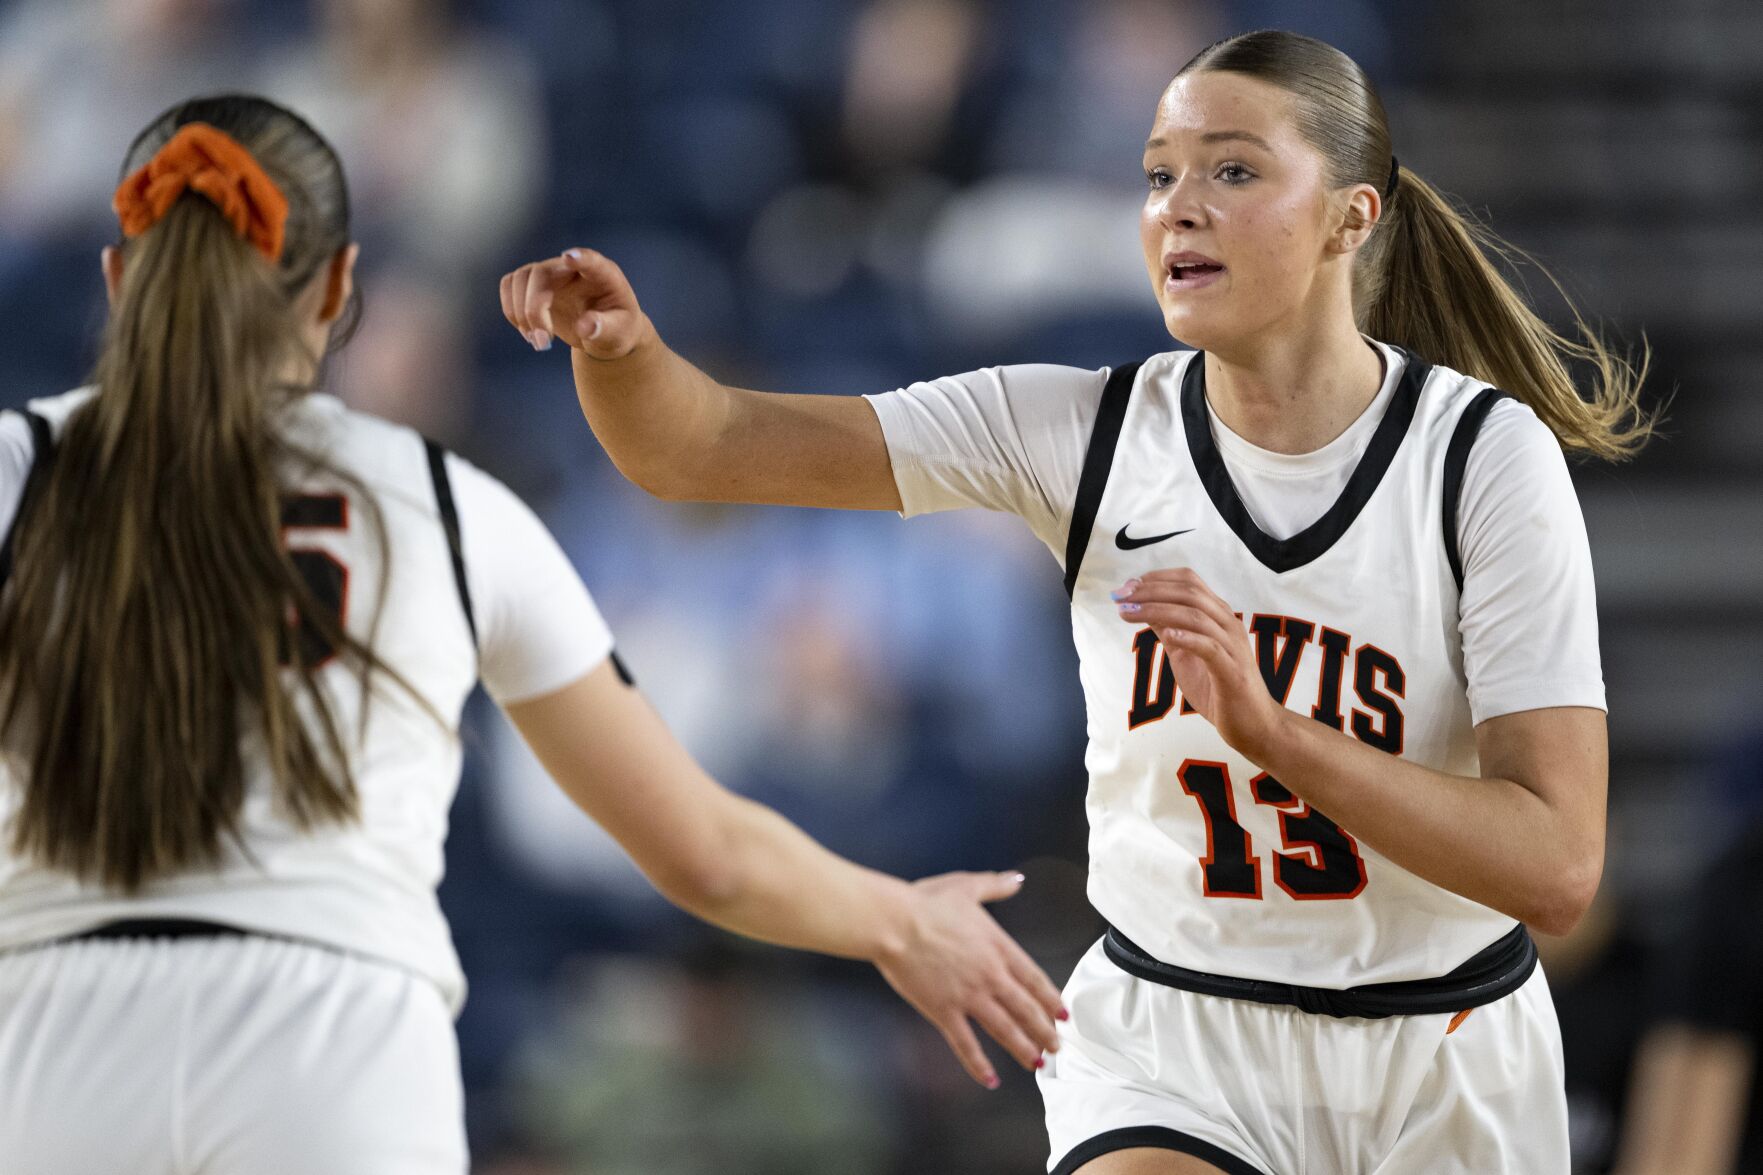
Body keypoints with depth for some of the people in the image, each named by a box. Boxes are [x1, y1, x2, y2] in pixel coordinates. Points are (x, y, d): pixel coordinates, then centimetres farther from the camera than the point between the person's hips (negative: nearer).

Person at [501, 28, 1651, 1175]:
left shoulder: (1485, 457, -12)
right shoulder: (1085, 430, -5)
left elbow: (1555, 867, -19)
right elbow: (701, 447, -9)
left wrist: (1271, 731, -30)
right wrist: (617, 342, -32)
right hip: (1168, 1053, 0)